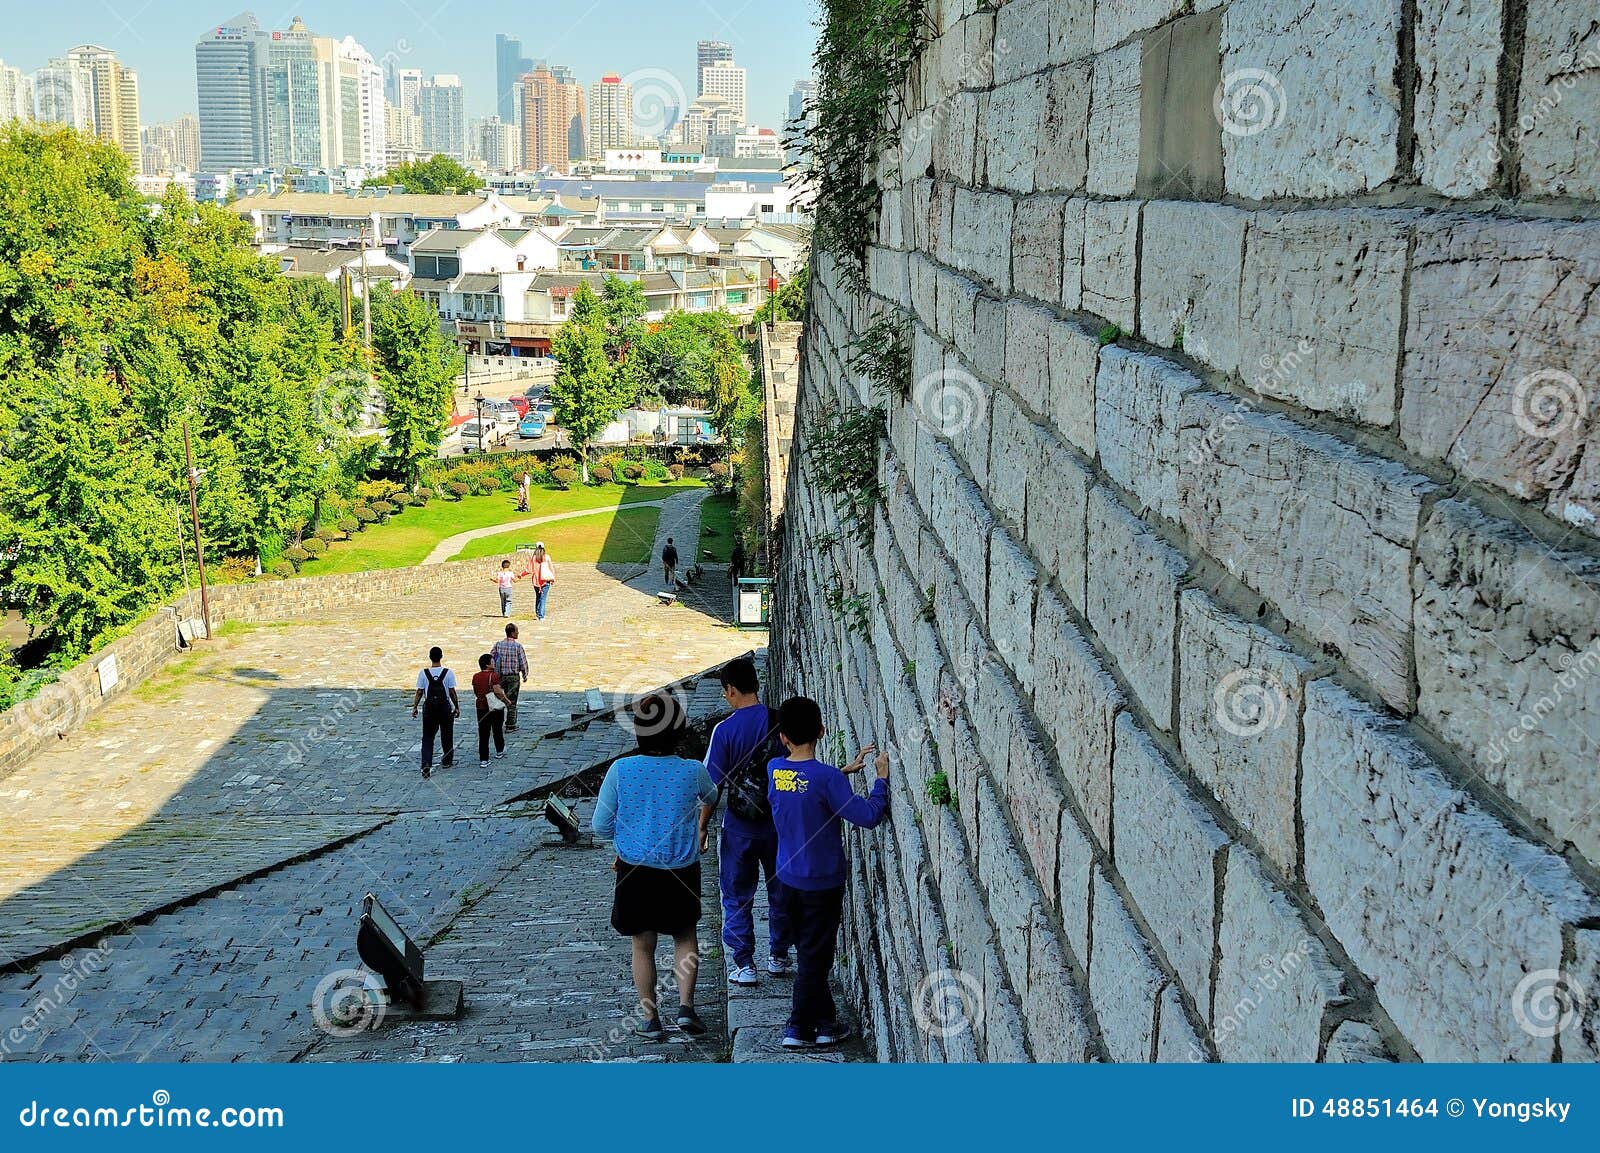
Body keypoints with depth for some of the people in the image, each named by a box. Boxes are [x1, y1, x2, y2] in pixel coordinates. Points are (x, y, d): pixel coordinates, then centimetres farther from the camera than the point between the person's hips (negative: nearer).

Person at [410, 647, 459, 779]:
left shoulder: (423, 673, -8)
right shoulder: (448, 673, -9)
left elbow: (419, 692, -4)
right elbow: (452, 692, -5)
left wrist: (414, 707, 6)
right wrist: (457, 707, 5)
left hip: (429, 707, 0)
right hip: (445, 706, 0)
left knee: (427, 738, 4)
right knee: (446, 735, 17)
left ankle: (426, 765, -11)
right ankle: (447, 761, 31)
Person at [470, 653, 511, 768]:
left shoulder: (476, 677, 2)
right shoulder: (494, 675, -14)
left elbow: (475, 692, 11)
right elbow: (497, 691, -21)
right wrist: (506, 701, -7)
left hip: (481, 708, 3)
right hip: (496, 707, -3)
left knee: (483, 734, 3)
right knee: (498, 730, 19)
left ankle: (483, 759, -3)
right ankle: (499, 751, 37)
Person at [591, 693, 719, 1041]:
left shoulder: (620, 770, -13)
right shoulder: (693, 771, -12)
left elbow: (600, 826, -5)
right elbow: (713, 800, 12)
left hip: (635, 871, 0)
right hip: (681, 870, 0)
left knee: (643, 945, 15)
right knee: (686, 937, 21)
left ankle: (650, 1019, 21)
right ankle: (685, 1006, 8)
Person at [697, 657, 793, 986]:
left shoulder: (725, 730, -15)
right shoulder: (781, 722, -6)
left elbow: (713, 785, -11)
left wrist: (703, 826, 0)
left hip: (740, 826, -3)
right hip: (781, 823, 3)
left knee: (737, 898, 10)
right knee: (781, 892, 18)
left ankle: (743, 965, 12)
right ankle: (779, 957, 28)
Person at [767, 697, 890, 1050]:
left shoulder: (774, 769, -4)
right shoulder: (827, 778, -22)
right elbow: (868, 815, -25)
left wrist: (846, 769, 12)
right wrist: (882, 777, -15)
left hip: (788, 880, 6)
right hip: (822, 884, -6)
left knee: (809, 952, 18)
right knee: (814, 957, 7)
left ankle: (824, 1021, 28)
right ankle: (799, 1029, 13)